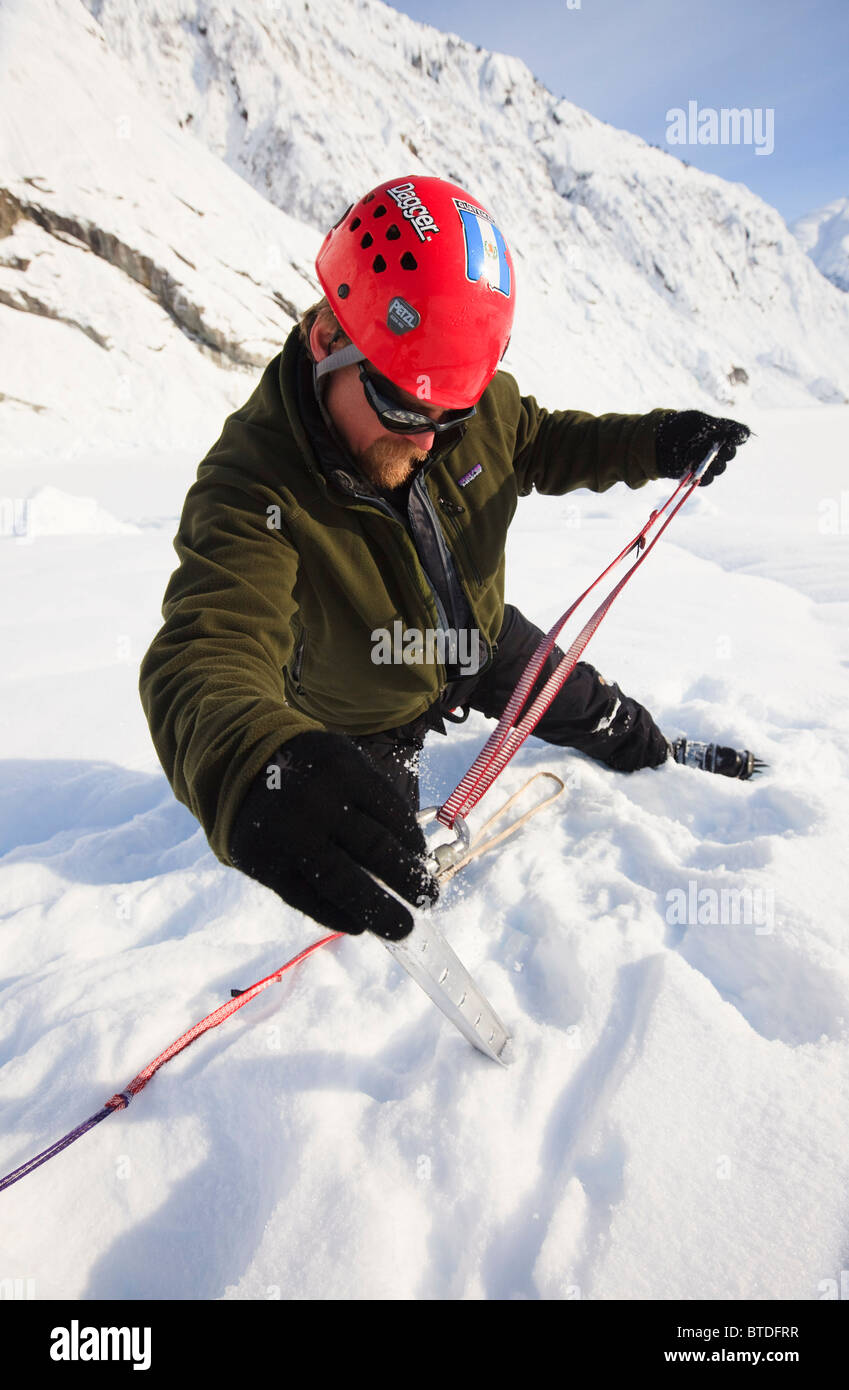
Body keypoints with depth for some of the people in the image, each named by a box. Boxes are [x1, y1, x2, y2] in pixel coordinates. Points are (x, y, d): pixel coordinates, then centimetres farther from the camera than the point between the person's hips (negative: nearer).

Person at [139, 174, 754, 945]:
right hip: (368, 713, -4)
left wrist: (652, 444, -19)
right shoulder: (252, 490, -40)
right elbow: (207, 655, -54)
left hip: (482, 636, 5)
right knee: (383, 880, 11)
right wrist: (255, 772, -77)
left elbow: (540, 443, 0)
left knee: (587, 708, 24)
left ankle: (653, 755, 57)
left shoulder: (475, 398, -22)